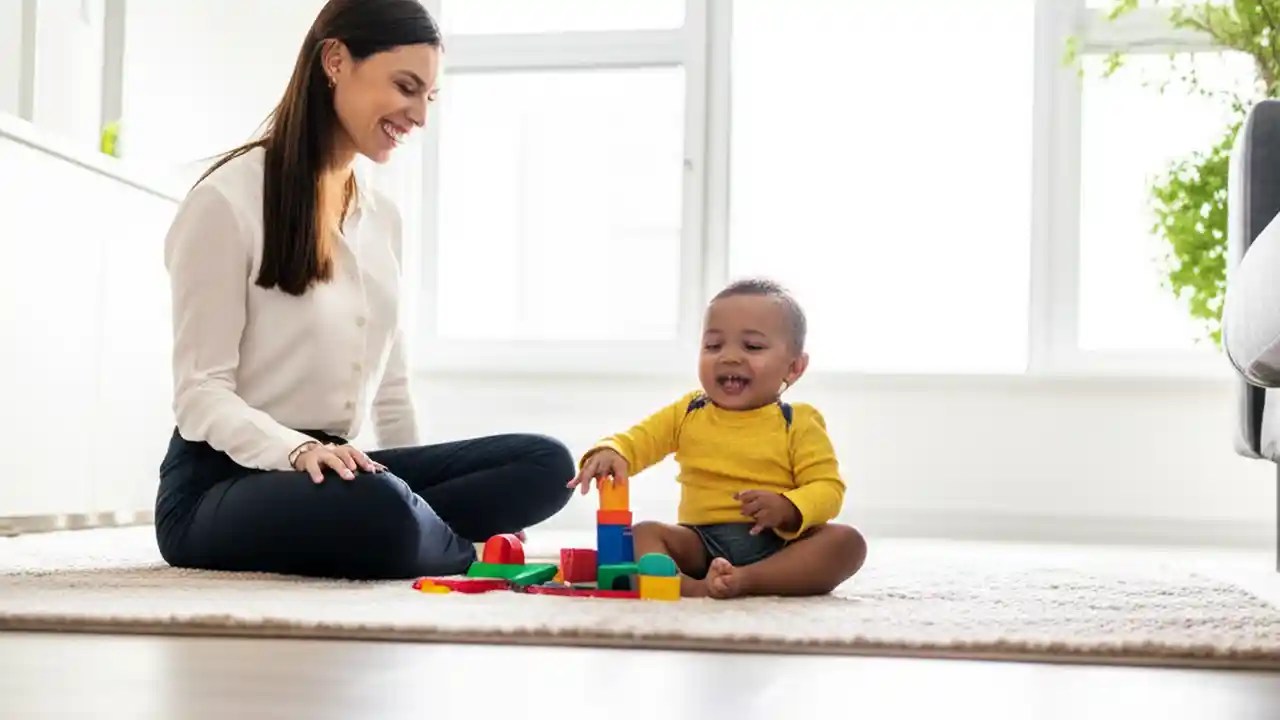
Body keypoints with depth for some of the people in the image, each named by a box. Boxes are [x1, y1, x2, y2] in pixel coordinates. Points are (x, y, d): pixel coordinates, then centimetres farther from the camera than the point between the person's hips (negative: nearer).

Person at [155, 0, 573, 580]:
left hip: (333, 469, 7)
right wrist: (297, 450, -31)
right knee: (377, 511, -38)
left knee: (546, 465, -14)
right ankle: (465, 551, -9)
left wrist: (413, 492, 6)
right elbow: (200, 391, -13)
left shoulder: (383, 216, 13)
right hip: (222, 483, -6)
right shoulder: (227, 200, -9)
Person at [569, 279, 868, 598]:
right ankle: (689, 588, -49)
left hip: (778, 544, -2)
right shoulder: (687, 413, 11)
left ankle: (744, 580, -42)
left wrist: (787, 508, -27)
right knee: (643, 534, -20)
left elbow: (827, 488, -5)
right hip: (702, 541, 2)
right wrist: (609, 452, -19)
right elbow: (637, 440, 6)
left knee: (847, 541, -27)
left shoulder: (798, 424, 2)